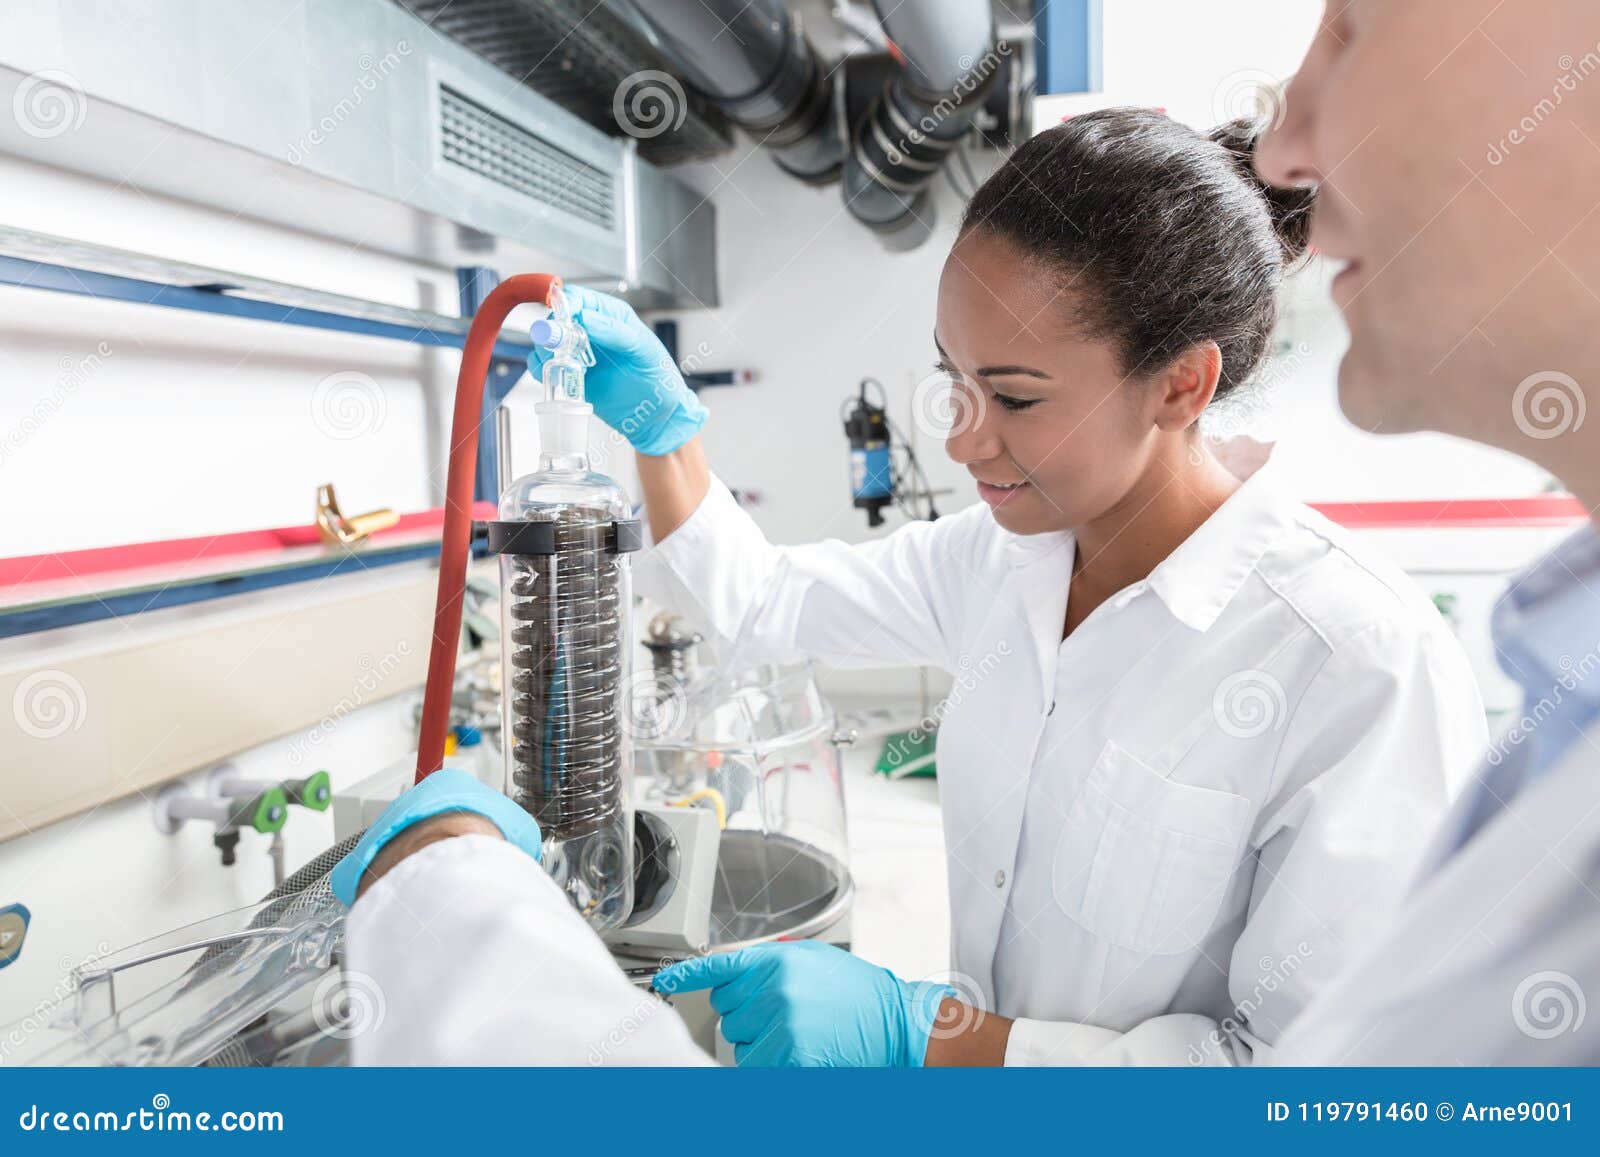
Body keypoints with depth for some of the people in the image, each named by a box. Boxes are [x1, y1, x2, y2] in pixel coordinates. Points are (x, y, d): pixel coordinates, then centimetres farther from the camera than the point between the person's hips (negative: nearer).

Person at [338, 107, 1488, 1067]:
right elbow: (761, 600, 6)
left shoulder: (1367, 665, -25)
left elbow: (1305, 1059, -22)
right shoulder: (997, 560, -6)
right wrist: (660, 420, -7)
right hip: (981, 1047, 5)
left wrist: (917, 1030, -28)